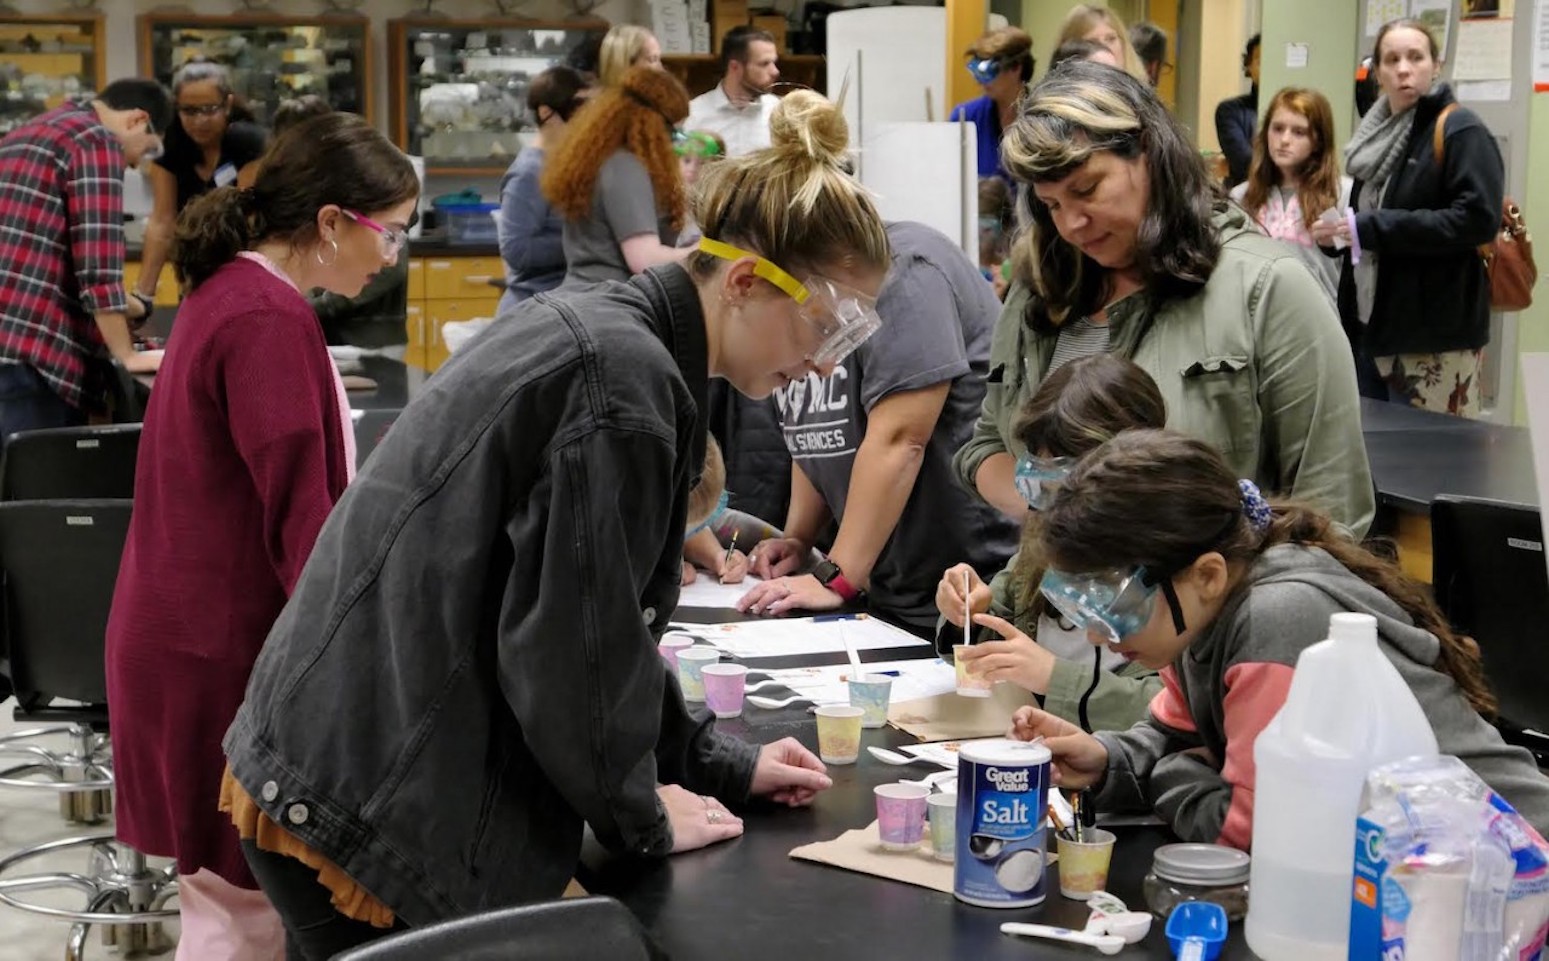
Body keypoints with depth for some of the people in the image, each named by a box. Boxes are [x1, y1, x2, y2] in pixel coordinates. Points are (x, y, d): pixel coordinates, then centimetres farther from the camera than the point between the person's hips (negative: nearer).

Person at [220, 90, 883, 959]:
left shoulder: (604, 332, 10)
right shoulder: (625, 376, -20)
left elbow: (602, 622, 18)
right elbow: (572, 641, -19)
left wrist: (717, 762, 17)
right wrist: (643, 819, -4)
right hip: (373, 811, -10)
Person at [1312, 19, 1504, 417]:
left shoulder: (1460, 131, -9)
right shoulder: (1382, 132, 13)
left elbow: (1478, 218, -21)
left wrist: (1371, 227, -20)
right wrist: (1341, 230, 9)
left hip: (1436, 337, -8)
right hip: (1373, 325, 8)